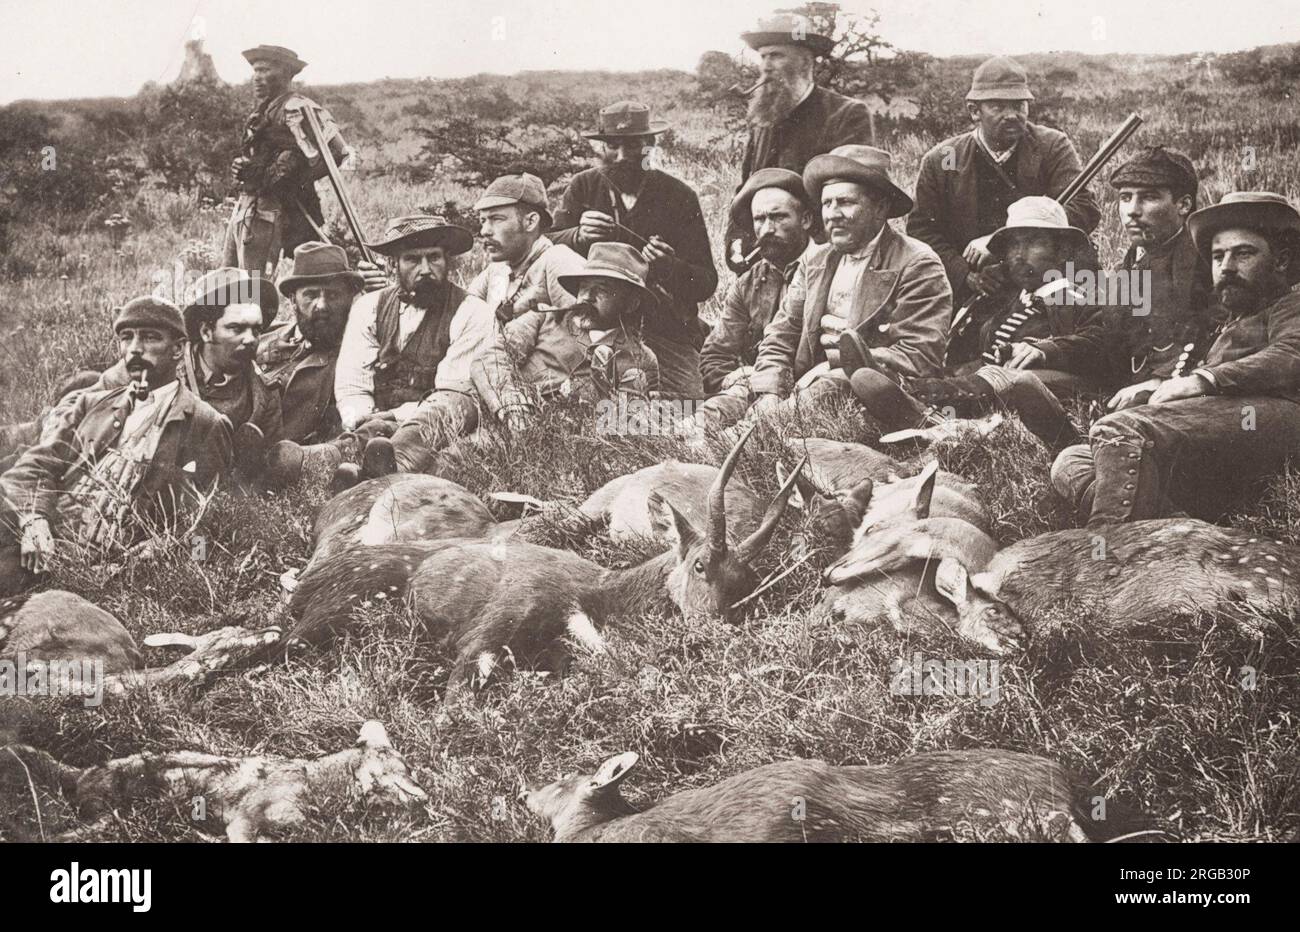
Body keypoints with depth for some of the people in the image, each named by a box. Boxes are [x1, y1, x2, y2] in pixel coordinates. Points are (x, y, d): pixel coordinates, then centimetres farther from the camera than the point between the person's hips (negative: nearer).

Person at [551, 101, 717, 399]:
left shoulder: (679, 196, 3)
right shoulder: (583, 187, 9)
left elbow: (707, 284, -1)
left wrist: (671, 268, -22)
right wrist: (579, 236, -22)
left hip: (669, 333, -1)